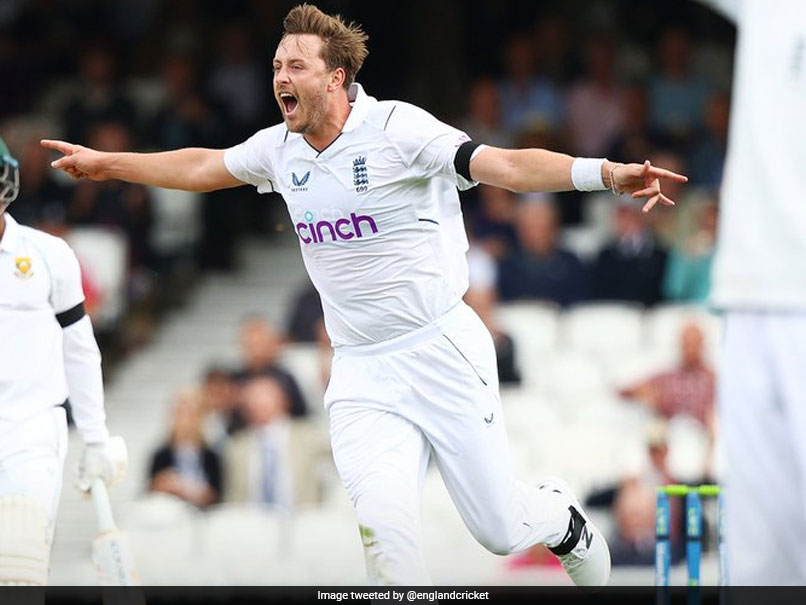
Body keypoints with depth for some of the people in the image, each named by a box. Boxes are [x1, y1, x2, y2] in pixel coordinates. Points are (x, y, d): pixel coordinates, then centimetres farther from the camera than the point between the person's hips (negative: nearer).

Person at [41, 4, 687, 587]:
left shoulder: (397, 128, -13)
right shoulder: (281, 149, 4)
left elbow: (503, 165, -25)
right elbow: (200, 167, 23)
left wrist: (606, 173, -40)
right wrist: (102, 163, 31)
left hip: (443, 353, -4)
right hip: (362, 375, 4)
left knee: (501, 530, 1)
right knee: (384, 524, -18)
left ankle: (560, 515, 36)